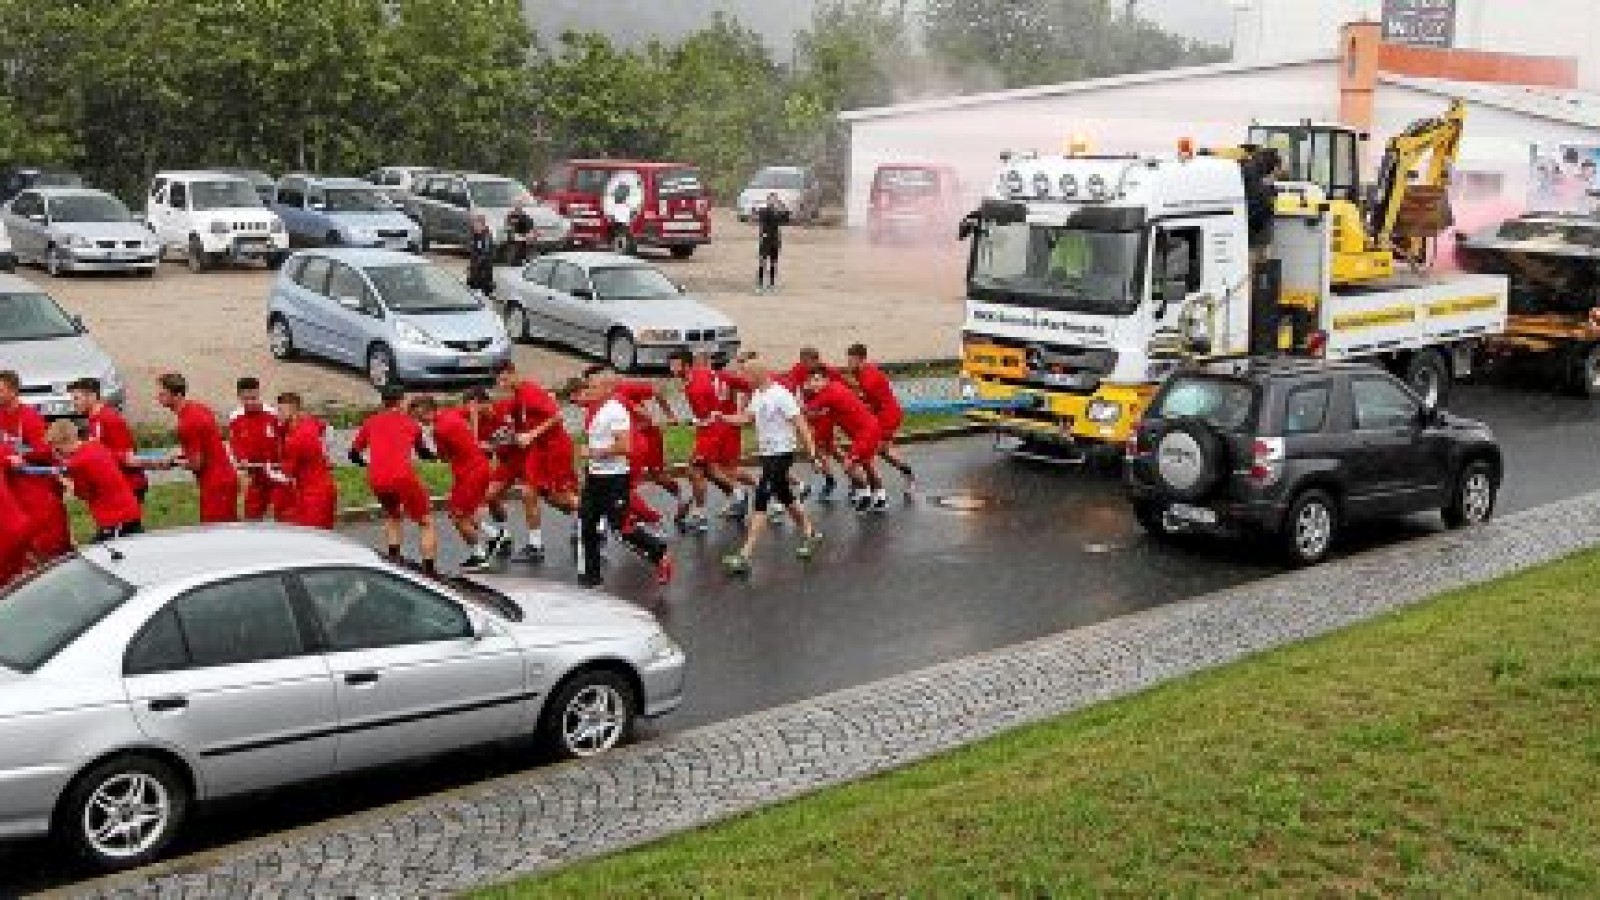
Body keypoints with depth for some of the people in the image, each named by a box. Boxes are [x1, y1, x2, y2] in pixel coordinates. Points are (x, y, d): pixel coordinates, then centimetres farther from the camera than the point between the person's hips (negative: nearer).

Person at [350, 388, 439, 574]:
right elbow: (422, 451, 30)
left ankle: (393, 558, 19)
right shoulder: (408, 421, 17)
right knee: (426, 522, 10)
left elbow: (354, 454, 23)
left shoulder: (371, 422, 20)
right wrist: (433, 455, 52)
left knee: (393, 516, 31)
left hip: (377, 479, 3)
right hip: (403, 475, -3)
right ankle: (429, 568, -1)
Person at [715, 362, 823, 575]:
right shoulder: (757, 395, 8)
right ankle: (810, 533, 40)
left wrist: (810, 446, -25)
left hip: (781, 453, -9)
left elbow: (799, 421, -19)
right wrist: (723, 418, 5)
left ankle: (745, 556, -14)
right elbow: (747, 417, 17)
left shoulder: (780, 395, -18)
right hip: (766, 452, 9)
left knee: (760, 502, -13)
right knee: (785, 498, 21)